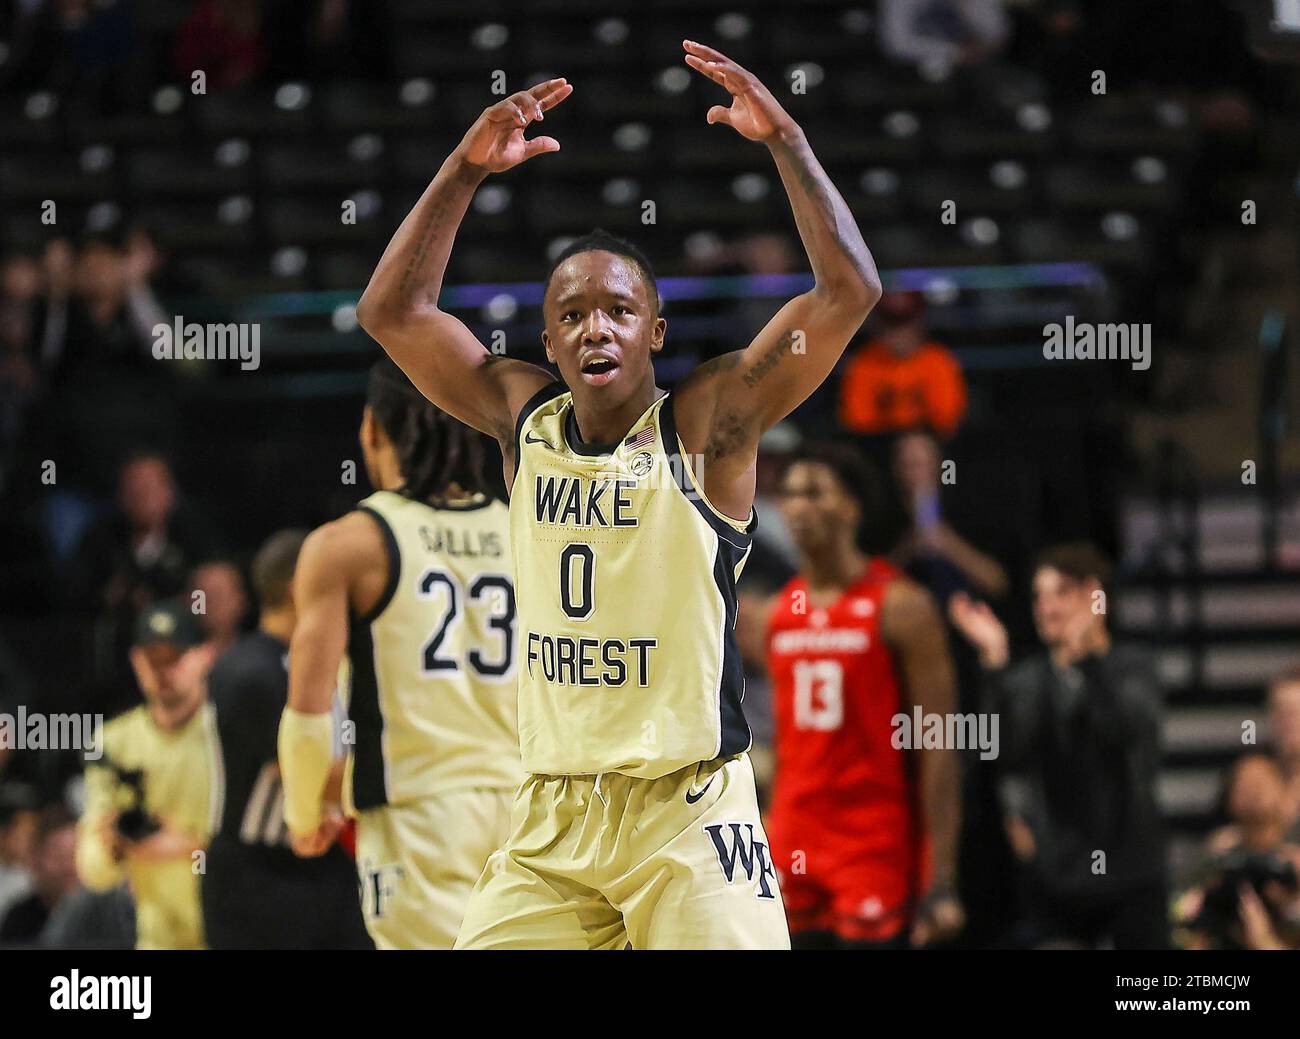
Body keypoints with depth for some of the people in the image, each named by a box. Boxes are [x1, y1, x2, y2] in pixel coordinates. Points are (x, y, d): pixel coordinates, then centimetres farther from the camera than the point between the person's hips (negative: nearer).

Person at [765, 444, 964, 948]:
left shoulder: (899, 607, -7)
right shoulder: (778, 612, 11)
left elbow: (938, 747, -10)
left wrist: (942, 882, -17)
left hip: (877, 848, -6)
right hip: (796, 847, 6)